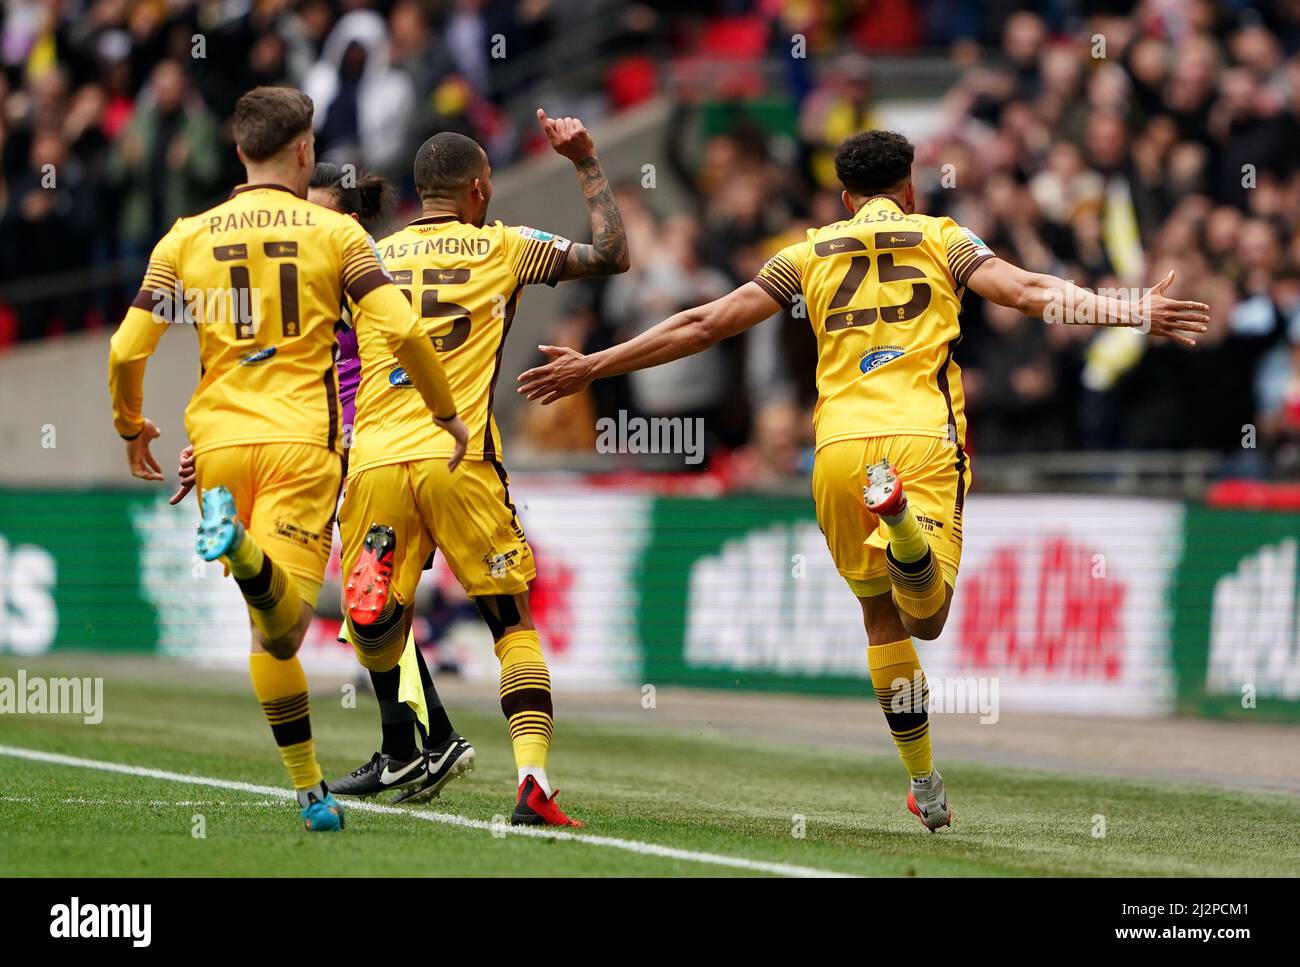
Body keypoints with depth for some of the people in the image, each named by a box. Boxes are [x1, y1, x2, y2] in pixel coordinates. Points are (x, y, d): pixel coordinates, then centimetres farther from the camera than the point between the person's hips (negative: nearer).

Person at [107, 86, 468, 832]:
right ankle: (245, 551, -49)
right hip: (301, 437, -3)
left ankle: (309, 789, 11)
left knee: (271, 634, 12)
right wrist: (447, 412, 8)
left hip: (219, 439, 3)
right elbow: (402, 330, -7)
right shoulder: (334, 232, 4)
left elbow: (127, 351, 5)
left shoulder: (187, 238, 9)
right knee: (285, 623, -17)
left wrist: (131, 427, 24)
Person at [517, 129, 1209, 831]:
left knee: (881, 616, 14)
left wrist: (593, 367, 22)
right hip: (924, 437, -2)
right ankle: (904, 524, -45)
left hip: (839, 445, 2)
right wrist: (1133, 315, -7)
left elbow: (702, 325, 16)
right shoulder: (943, 240, 13)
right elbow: (1031, 291, -2)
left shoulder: (809, 254, 17)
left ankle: (925, 787, 11)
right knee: (924, 617, -11)